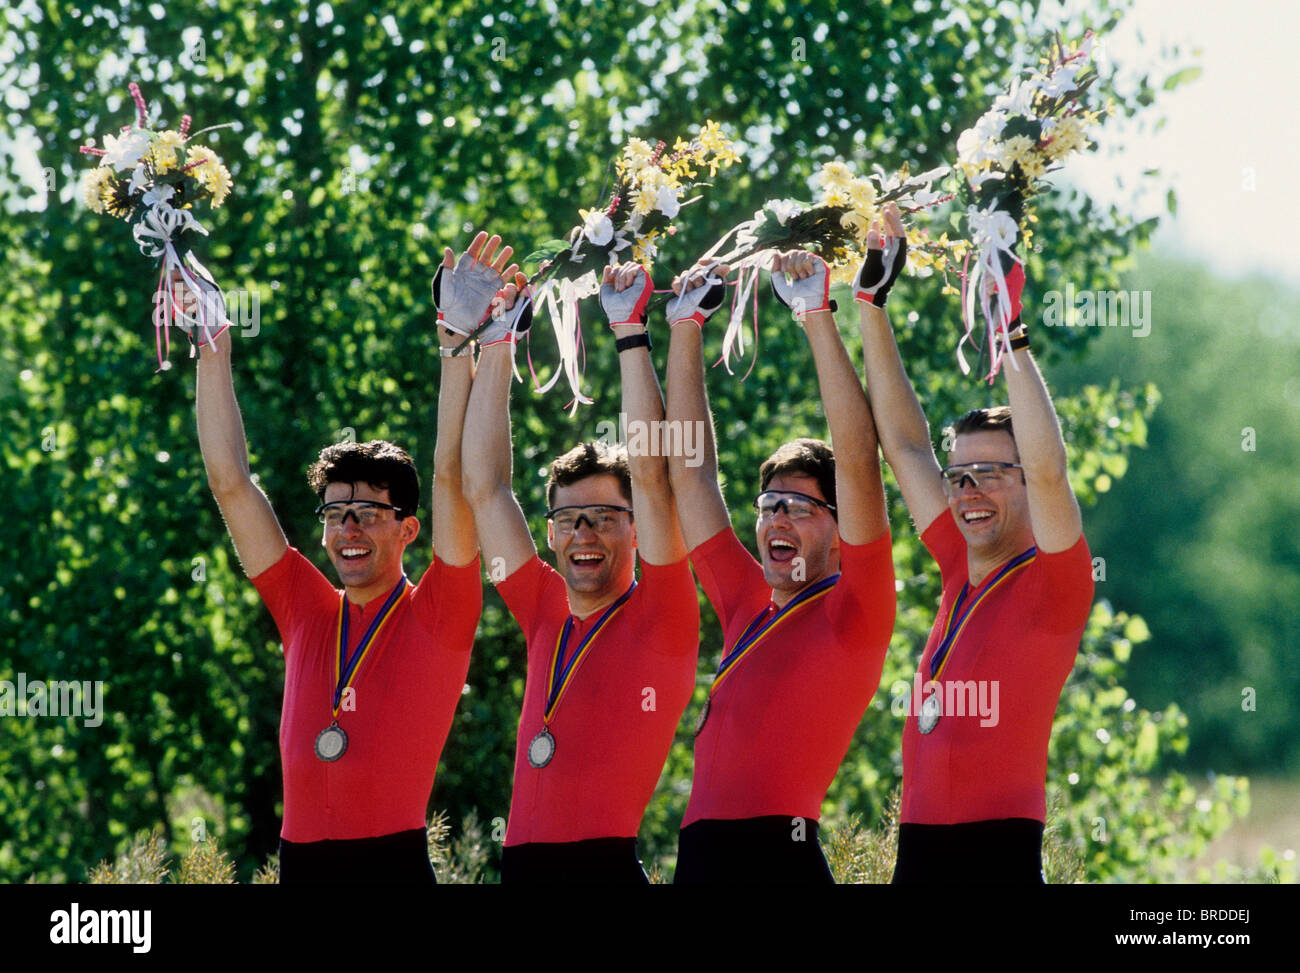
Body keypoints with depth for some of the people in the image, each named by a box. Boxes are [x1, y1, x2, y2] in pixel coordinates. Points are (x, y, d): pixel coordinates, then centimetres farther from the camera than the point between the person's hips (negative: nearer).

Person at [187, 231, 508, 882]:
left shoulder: (436, 616, 2)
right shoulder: (307, 612, 13)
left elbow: (451, 475, -7)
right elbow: (229, 482, 12)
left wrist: (457, 338, -13)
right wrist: (212, 350, 9)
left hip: (396, 860, -4)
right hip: (300, 865, 4)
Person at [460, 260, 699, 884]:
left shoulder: (659, 616, 3)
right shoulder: (547, 616, 17)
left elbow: (650, 474, -4)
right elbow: (483, 488, 19)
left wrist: (630, 333, -3)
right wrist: (497, 346, 18)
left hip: (607, 863, -5)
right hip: (520, 866, 5)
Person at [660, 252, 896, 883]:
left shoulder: (854, 608, 3)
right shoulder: (748, 607, 20)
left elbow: (858, 464, -7)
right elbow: (688, 471, 24)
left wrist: (818, 316, -8)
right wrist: (685, 328, 21)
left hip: (780, 857, -7)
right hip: (698, 858, 7)